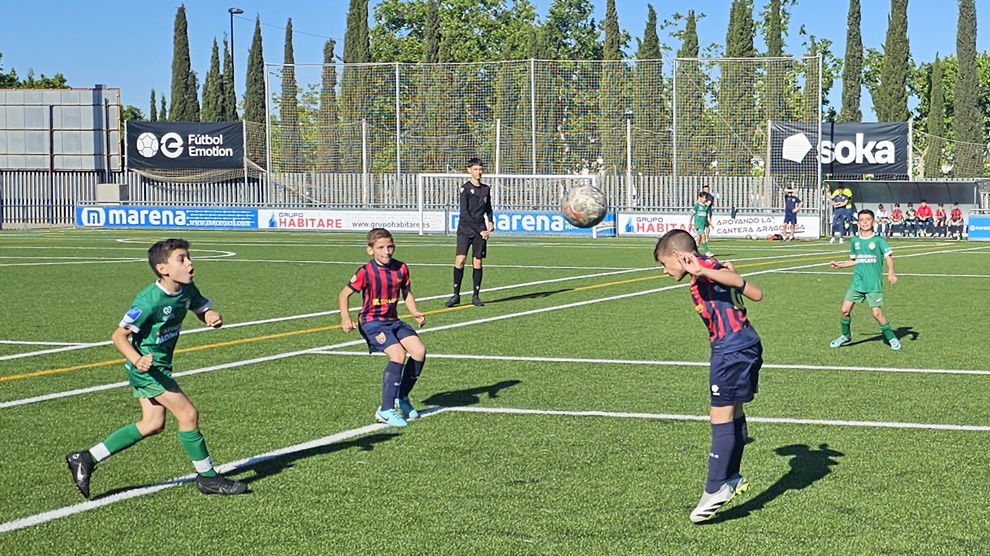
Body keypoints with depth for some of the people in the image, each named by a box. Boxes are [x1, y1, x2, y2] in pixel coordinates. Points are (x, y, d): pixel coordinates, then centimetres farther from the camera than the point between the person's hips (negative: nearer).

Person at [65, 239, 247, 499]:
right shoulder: (149, 301, -25)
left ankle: (86, 459, 17)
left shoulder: (187, 291, -3)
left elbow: (205, 309, 9)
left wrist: (213, 317, -15)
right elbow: (119, 335, -21)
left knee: (153, 424, 12)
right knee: (188, 413, -8)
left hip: (160, 366, 9)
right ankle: (207, 477, 6)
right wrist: (137, 359, -38)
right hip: (147, 367, -9)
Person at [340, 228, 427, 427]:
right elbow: (343, 295, -8)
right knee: (398, 353, -25)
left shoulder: (401, 269, 1)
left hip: (393, 321, 6)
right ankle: (386, 410, -19)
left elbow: (406, 293, 16)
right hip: (372, 322, -6)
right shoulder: (365, 273, -13)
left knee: (419, 351, -10)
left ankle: (402, 398, 12)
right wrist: (345, 317, -24)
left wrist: (415, 312, -1)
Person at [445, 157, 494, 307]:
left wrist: (490, 221, 3)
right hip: (465, 229, -4)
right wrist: (479, 230, -12)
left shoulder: (486, 189, 11)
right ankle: (456, 295, -4)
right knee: (460, 260, -12)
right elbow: (464, 213, -9)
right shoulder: (465, 188, -4)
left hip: (480, 230, 4)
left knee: (477, 262, 3)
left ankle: (476, 296, 10)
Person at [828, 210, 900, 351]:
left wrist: (891, 273, -26)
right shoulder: (854, 241, 10)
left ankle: (891, 338, 8)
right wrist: (839, 265, 18)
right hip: (857, 283, 4)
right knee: (845, 310, -2)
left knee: (877, 312, -12)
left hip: (874, 285, -4)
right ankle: (846, 335, 21)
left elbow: (889, 257, -11)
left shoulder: (878, 241, -4)